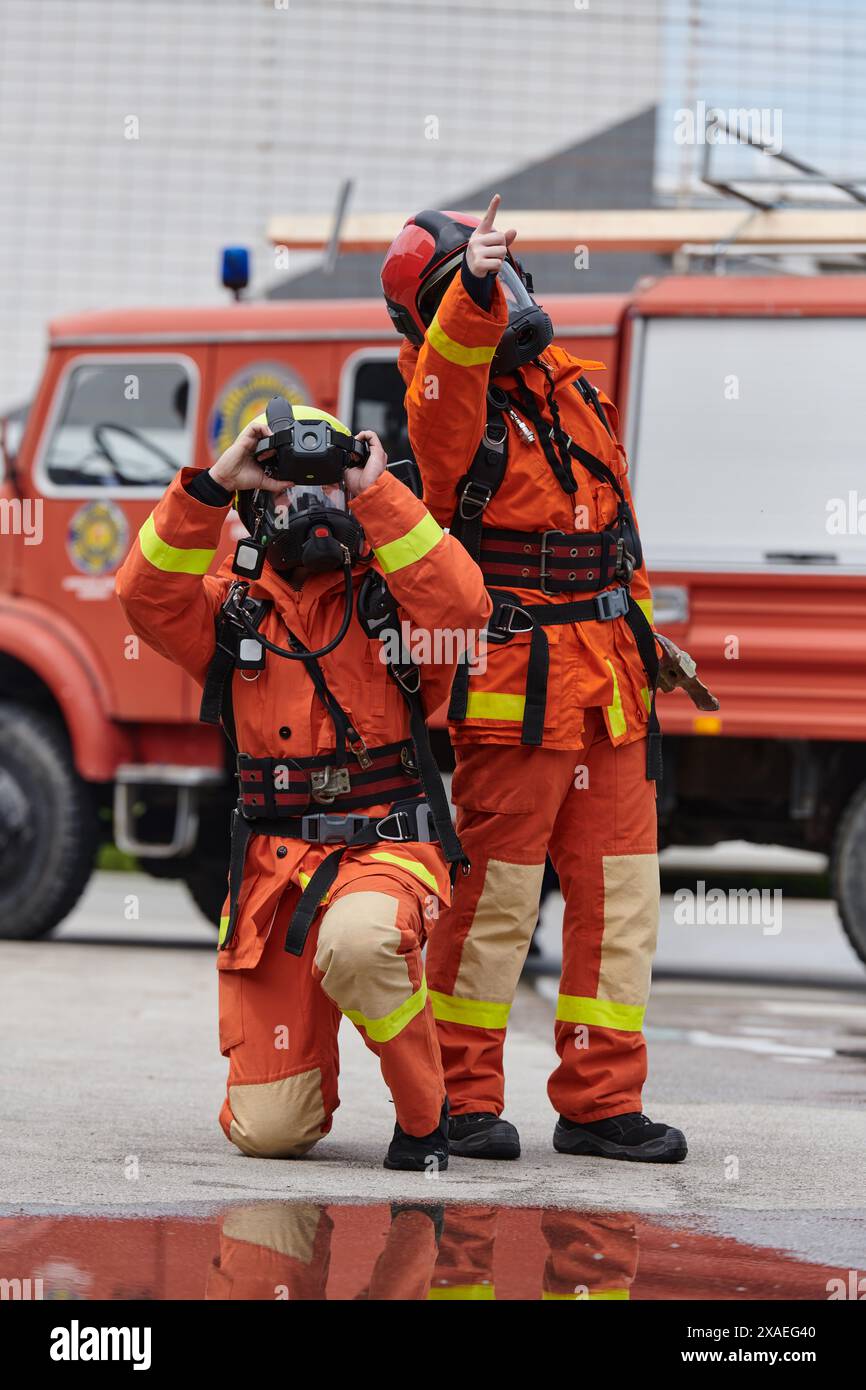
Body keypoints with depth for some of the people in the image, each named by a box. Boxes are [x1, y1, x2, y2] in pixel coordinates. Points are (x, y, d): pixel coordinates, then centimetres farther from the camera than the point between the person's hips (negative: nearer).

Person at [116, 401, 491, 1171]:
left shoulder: (389, 595, 5)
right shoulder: (231, 607, 11)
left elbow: (462, 607, -16)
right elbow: (147, 595, -7)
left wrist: (380, 495, -11)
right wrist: (211, 485, -12)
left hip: (387, 844, -2)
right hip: (273, 865, 3)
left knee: (357, 942, -42)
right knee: (269, 1131, -5)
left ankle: (424, 1110, -16)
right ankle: (305, 1068, 35)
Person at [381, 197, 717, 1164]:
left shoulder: (570, 386, 14)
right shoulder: (454, 404, -7)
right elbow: (452, 364, -34)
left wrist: (642, 631, 24)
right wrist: (472, 289, -52)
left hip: (611, 688, 7)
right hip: (515, 693, -7)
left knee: (619, 901, 7)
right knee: (494, 901, -2)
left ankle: (600, 1102, 13)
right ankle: (462, 1099, 9)